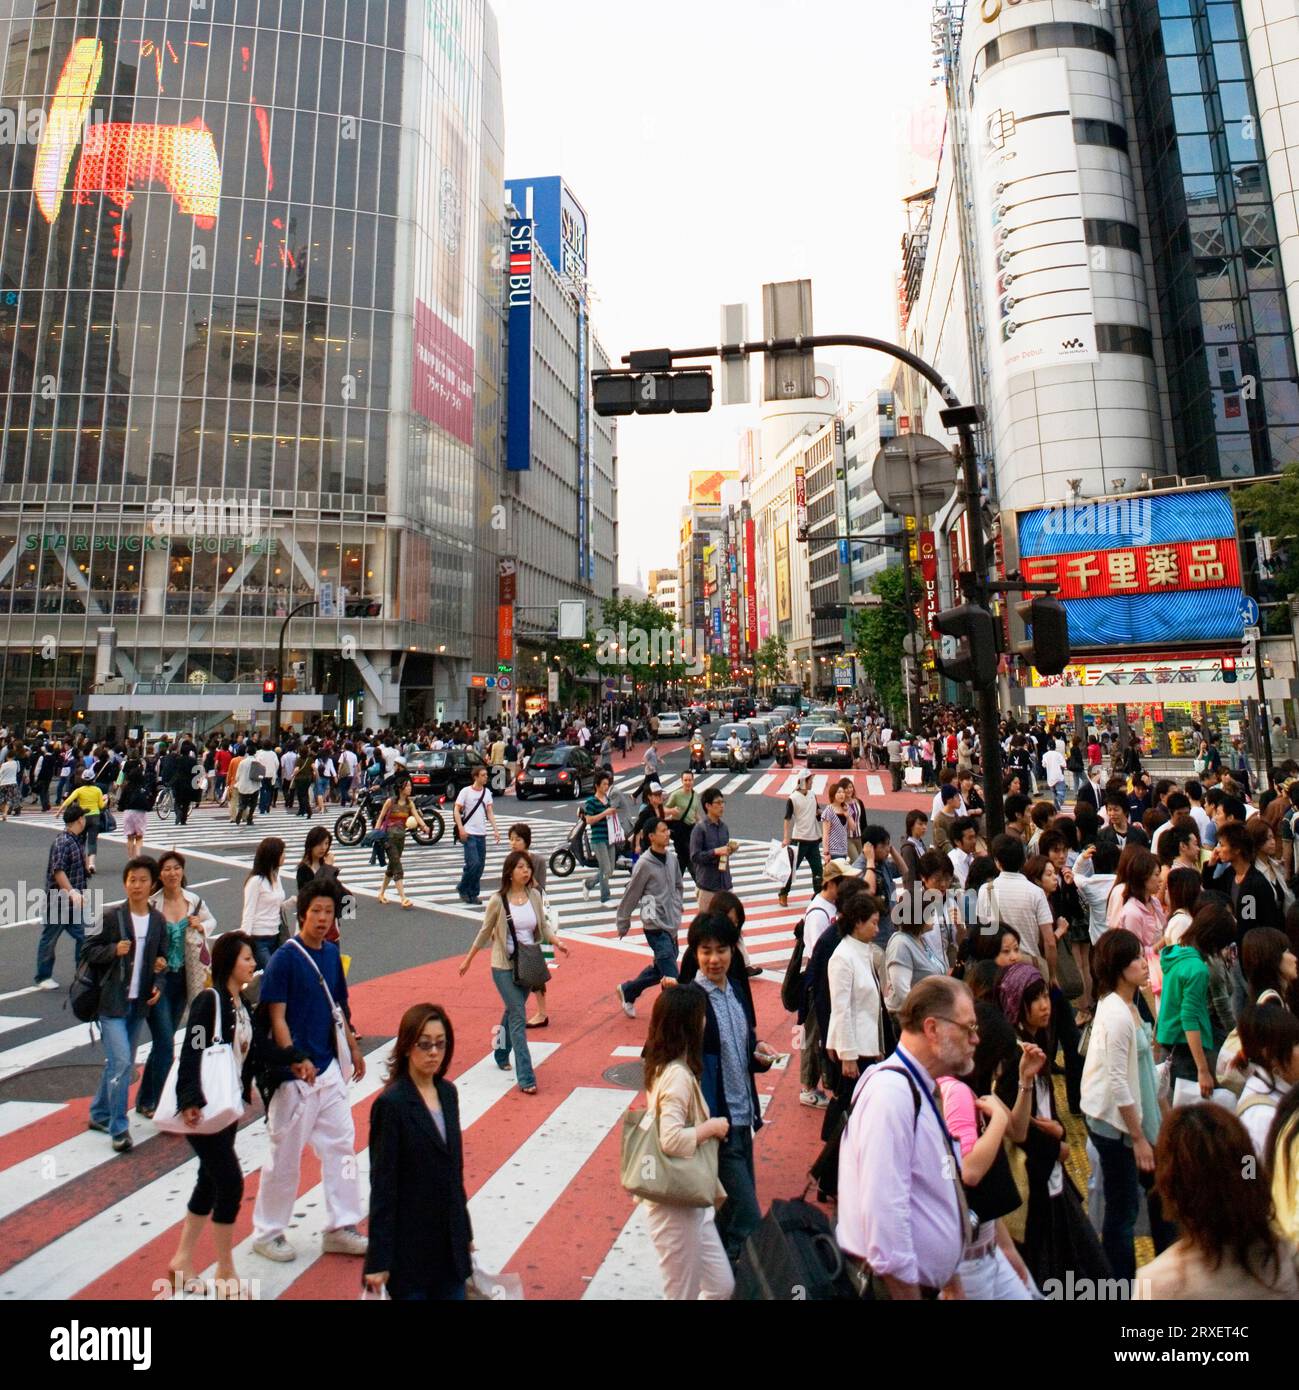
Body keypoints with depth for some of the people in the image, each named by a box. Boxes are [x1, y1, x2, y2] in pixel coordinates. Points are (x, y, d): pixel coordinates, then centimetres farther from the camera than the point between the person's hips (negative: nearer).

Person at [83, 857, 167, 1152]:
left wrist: (158, 986, 0)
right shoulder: (111, 917, -10)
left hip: (139, 1002, 5)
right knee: (121, 1061, -10)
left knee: (120, 1063, 16)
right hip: (112, 1000, -5)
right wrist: (114, 950, -22)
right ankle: (119, 1128, 2)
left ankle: (100, 1114, 36)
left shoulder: (158, 920, 3)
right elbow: (89, 950, -5)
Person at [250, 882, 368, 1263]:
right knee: (286, 1153, 8)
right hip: (296, 1072, -6)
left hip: (329, 1066, 7)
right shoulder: (284, 958, -16)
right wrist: (295, 1060, -24)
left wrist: (352, 1046, 16)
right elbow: (276, 1016, -17)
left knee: (341, 1144, 12)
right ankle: (267, 1233, 29)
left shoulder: (332, 953, 4)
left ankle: (340, 1227, 25)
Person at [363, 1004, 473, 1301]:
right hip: (410, 1245, -6)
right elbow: (382, 1184, -15)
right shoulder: (391, 1104, -18)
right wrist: (379, 1260, -11)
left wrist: (465, 1231, 13)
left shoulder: (447, 1092, 1)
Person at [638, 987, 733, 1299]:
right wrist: (712, 1126, -19)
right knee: (684, 1293, 9)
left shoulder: (664, 1067, 4)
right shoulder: (678, 1075, -25)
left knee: (722, 1285, 18)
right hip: (675, 1205, -9)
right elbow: (672, 1140, -33)